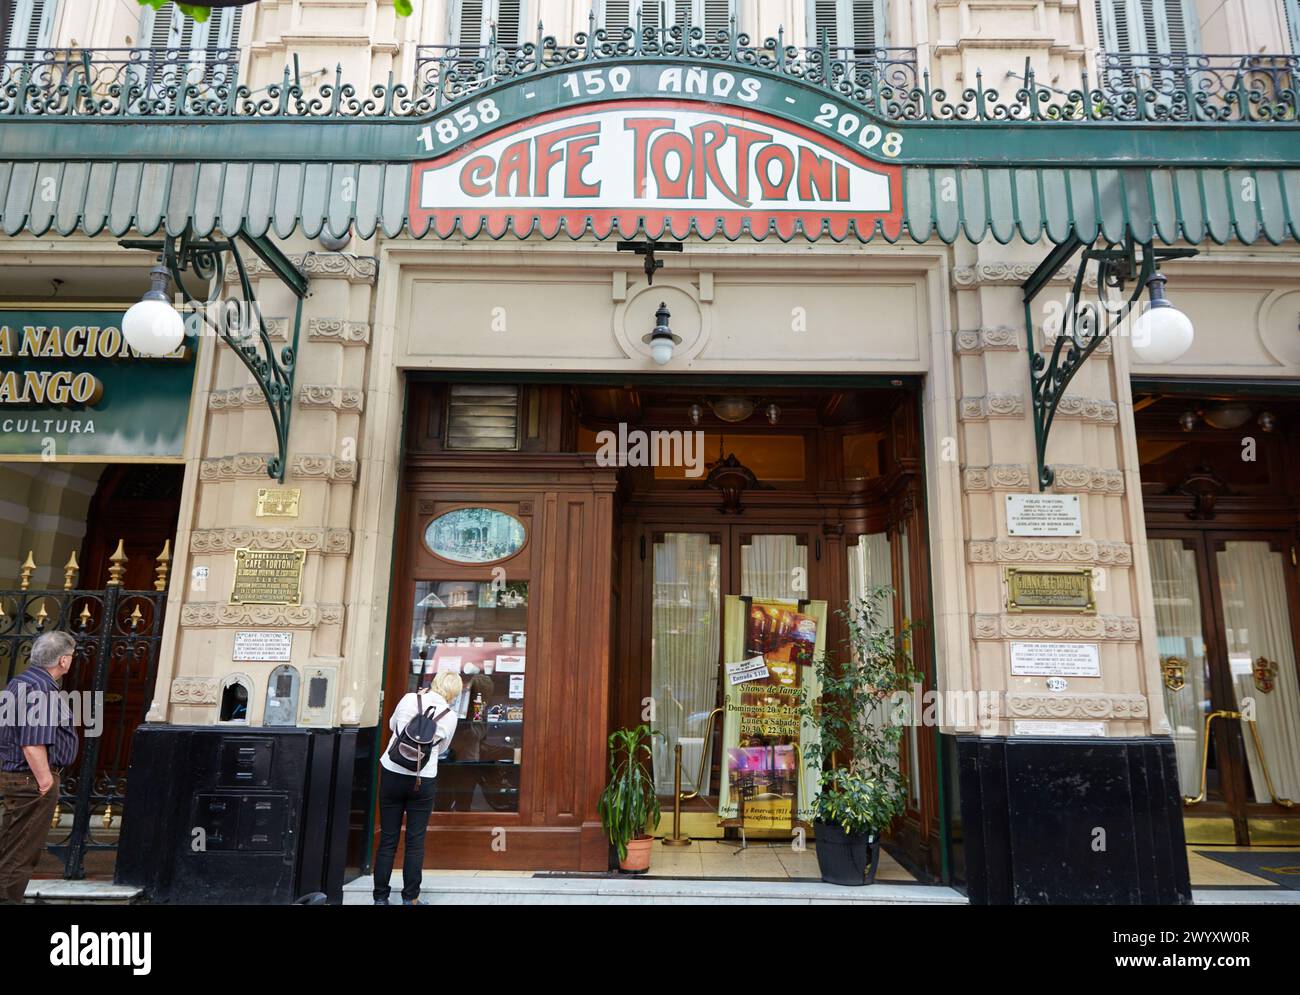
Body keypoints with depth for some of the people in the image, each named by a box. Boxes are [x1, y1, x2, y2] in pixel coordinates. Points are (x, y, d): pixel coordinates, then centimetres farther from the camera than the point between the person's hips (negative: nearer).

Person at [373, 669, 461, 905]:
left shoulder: (410, 699, -2)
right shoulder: (450, 715, -3)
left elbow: (392, 725, 16)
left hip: (392, 773, 1)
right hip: (422, 780, -1)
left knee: (387, 840, 9)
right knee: (415, 842, 9)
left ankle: (380, 897, 16)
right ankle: (410, 899, 15)